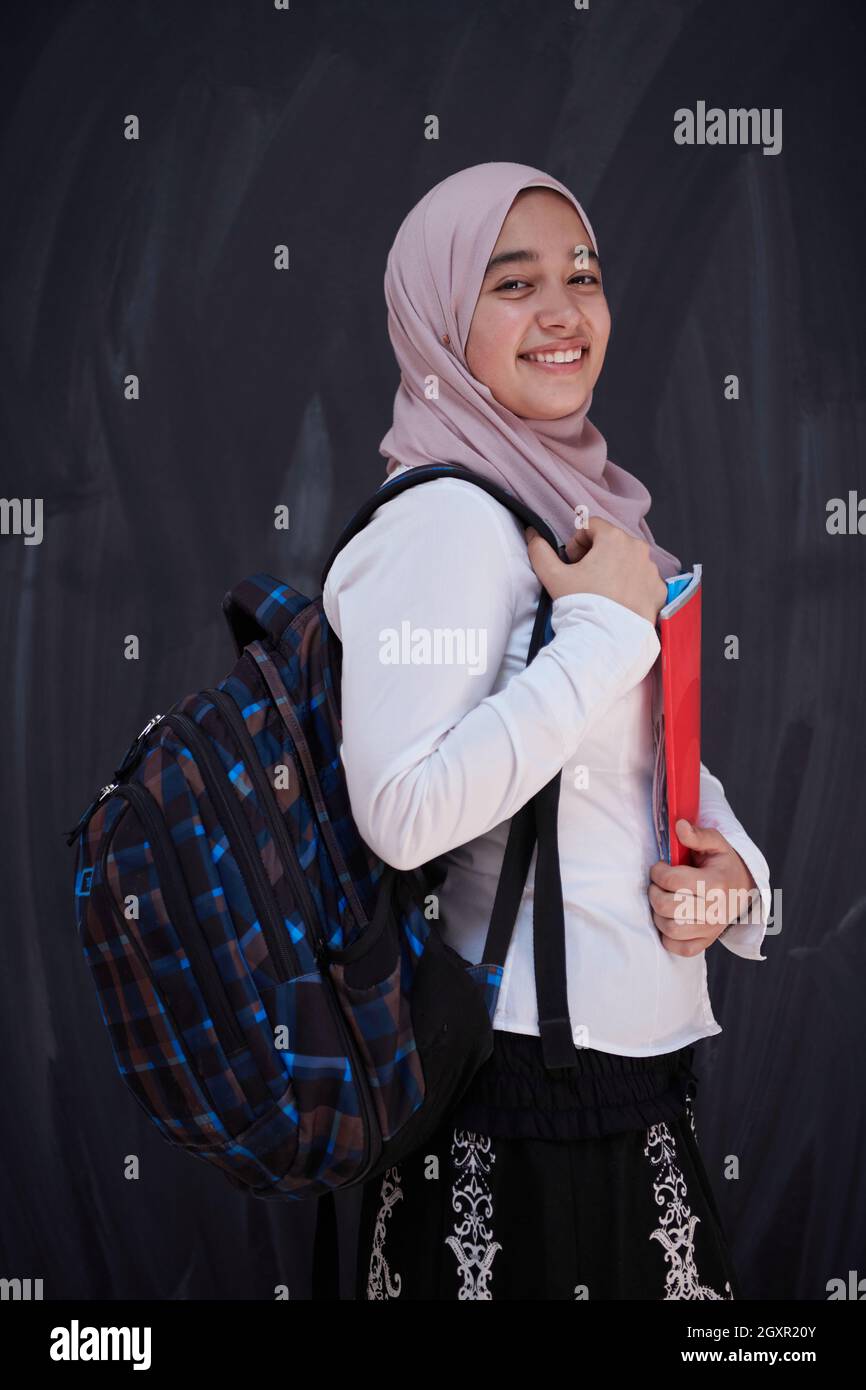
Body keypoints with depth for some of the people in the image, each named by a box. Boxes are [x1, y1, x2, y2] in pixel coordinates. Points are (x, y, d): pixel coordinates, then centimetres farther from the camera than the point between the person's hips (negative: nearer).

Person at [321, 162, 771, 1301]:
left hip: (645, 1051, 9)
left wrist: (733, 866, -2)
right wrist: (610, 629, -22)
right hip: (530, 1074, -8)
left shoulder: (579, 504, 10)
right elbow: (403, 811, -30)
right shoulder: (444, 520, -17)